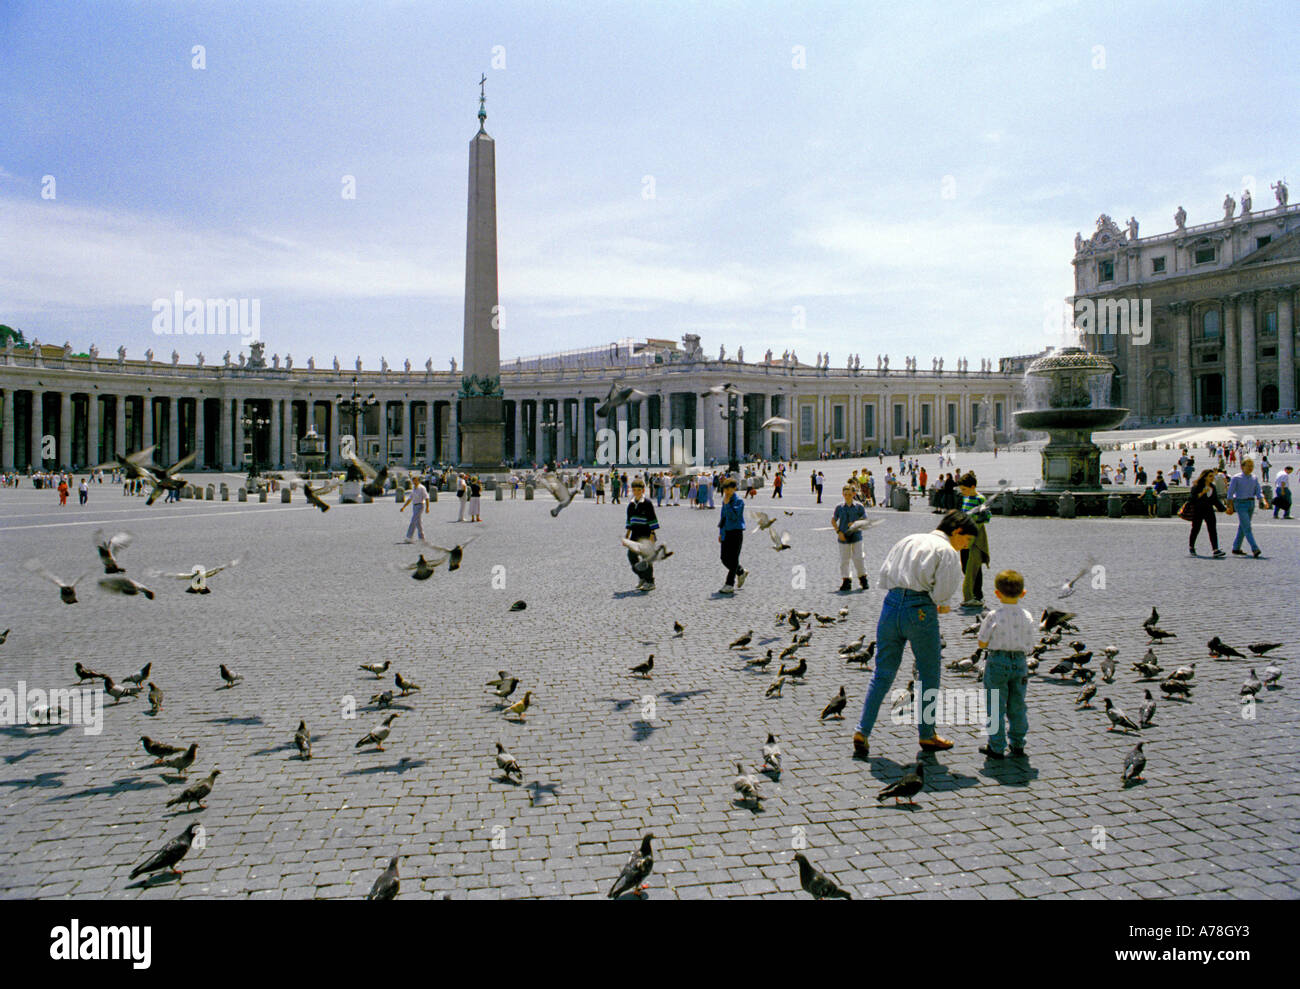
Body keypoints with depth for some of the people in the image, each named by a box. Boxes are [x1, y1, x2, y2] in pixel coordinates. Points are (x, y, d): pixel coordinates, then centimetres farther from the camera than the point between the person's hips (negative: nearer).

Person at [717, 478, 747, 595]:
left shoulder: (739, 502, -11)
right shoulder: (725, 501, 11)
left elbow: (734, 517, -21)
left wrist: (727, 504, -22)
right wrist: (720, 533, 20)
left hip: (736, 532, -7)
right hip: (726, 533, 7)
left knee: (733, 559, -5)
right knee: (724, 559, 8)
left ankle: (730, 585, -1)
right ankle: (741, 572, 32)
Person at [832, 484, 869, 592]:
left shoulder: (858, 506, -1)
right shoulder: (839, 507, 2)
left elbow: (865, 519, 3)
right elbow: (833, 520, 9)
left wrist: (856, 523, -15)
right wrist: (838, 532, -4)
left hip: (856, 536, -1)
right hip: (843, 537, 1)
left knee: (858, 557, -1)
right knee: (844, 559, 3)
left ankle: (863, 578, 16)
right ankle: (846, 581, 12)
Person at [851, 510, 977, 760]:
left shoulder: (909, 540, 17)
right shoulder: (947, 551, -2)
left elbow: (884, 575, 15)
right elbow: (944, 590, -10)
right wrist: (942, 605, 10)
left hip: (891, 605, 6)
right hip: (920, 611, -5)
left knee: (883, 673, 11)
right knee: (929, 675, 12)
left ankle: (862, 731, 3)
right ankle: (927, 735, 22)